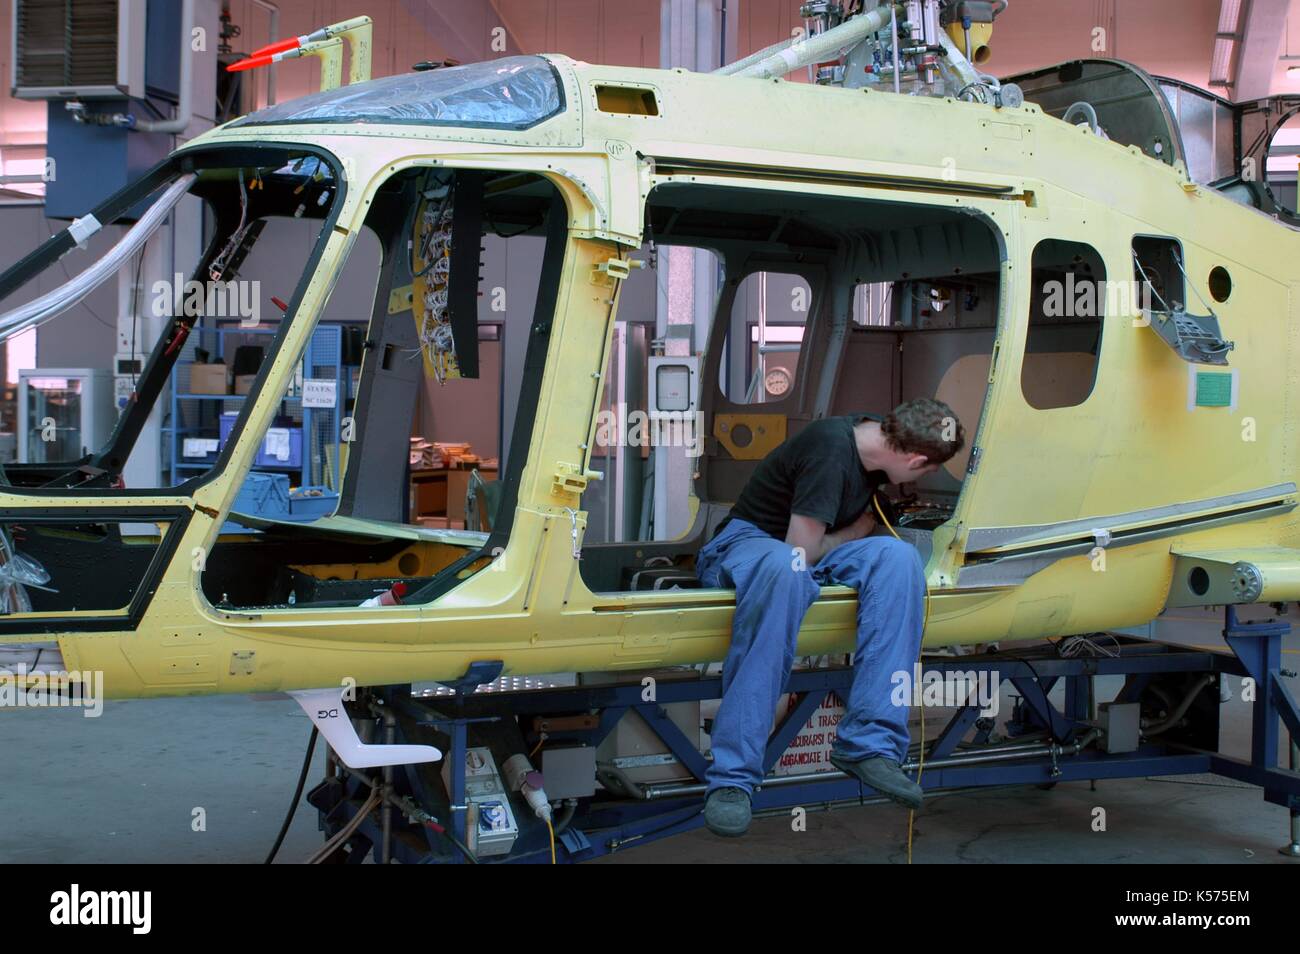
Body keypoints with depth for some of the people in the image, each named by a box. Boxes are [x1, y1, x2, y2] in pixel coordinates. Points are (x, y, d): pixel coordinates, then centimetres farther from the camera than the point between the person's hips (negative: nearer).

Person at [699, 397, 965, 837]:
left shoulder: (879, 436, 1)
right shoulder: (831, 450, -25)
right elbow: (801, 554, -20)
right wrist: (851, 533, -5)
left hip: (808, 549, 7)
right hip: (745, 543, -7)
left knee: (897, 556, -23)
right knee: (785, 569, -43)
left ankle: (868, 744, -28)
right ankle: (731, 777, -42)